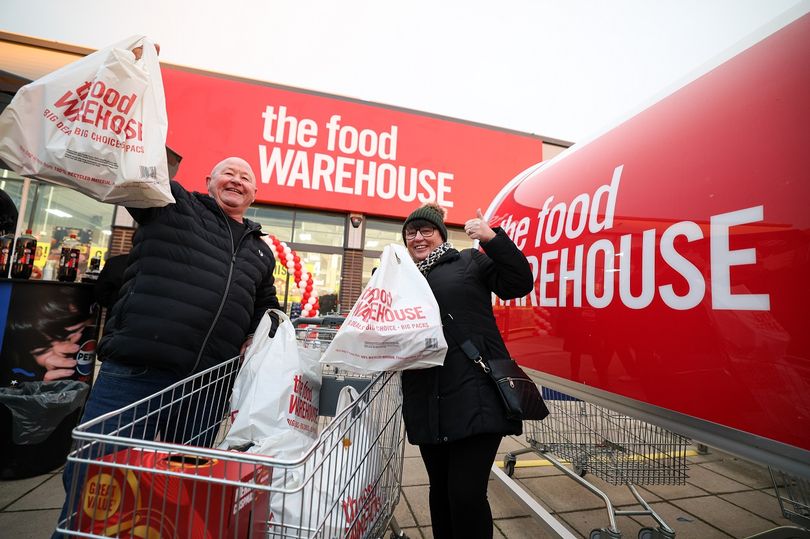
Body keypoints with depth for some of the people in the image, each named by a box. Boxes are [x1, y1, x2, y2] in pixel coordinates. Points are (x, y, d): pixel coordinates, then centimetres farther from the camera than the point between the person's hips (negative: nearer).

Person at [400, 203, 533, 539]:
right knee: (440, 489, 17)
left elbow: (520, 283, -3)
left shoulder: (469, 262, 4)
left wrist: (493, 238, -12)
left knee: (466, 494, -5)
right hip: (428, 405, 5)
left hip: (475, 397, -4)